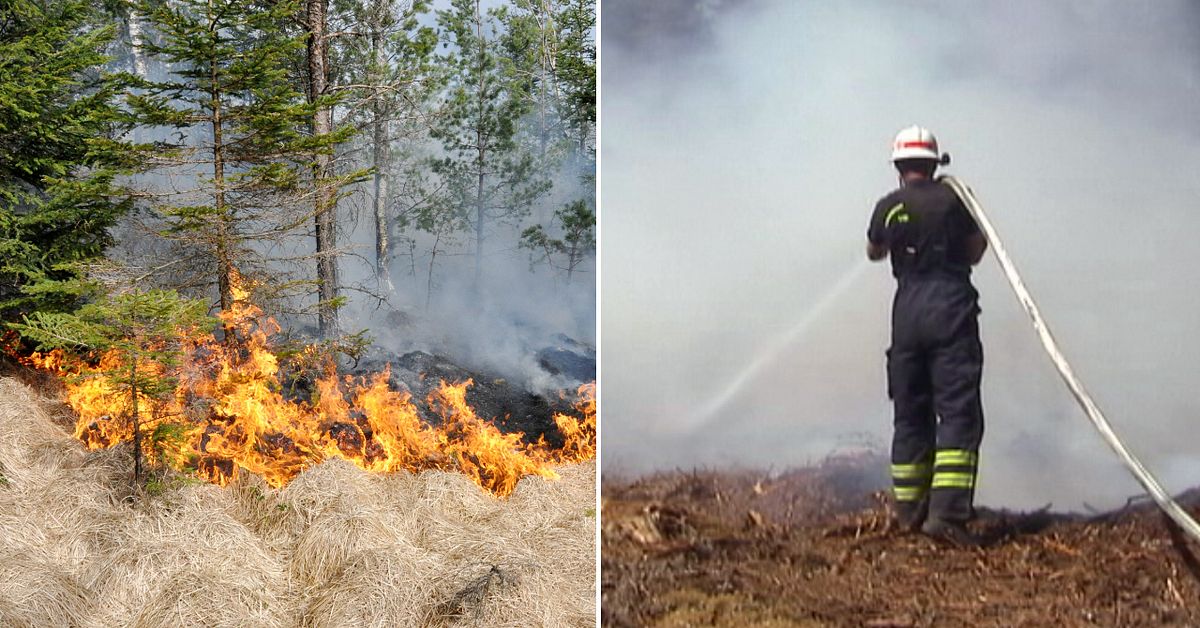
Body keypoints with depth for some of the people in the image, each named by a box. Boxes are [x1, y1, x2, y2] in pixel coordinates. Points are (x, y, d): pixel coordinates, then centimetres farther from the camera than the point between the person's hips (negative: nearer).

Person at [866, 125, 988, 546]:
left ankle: (909, 512, 18)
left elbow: (874, 252, 26)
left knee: (910, 414, 13)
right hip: (951, 307, -3)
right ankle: (946, 512, -18)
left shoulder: (887, 207, 7)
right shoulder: (952, 198, 0)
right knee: (959, 412, -6)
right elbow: (976, 251, 10)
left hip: (907, 310, 4)